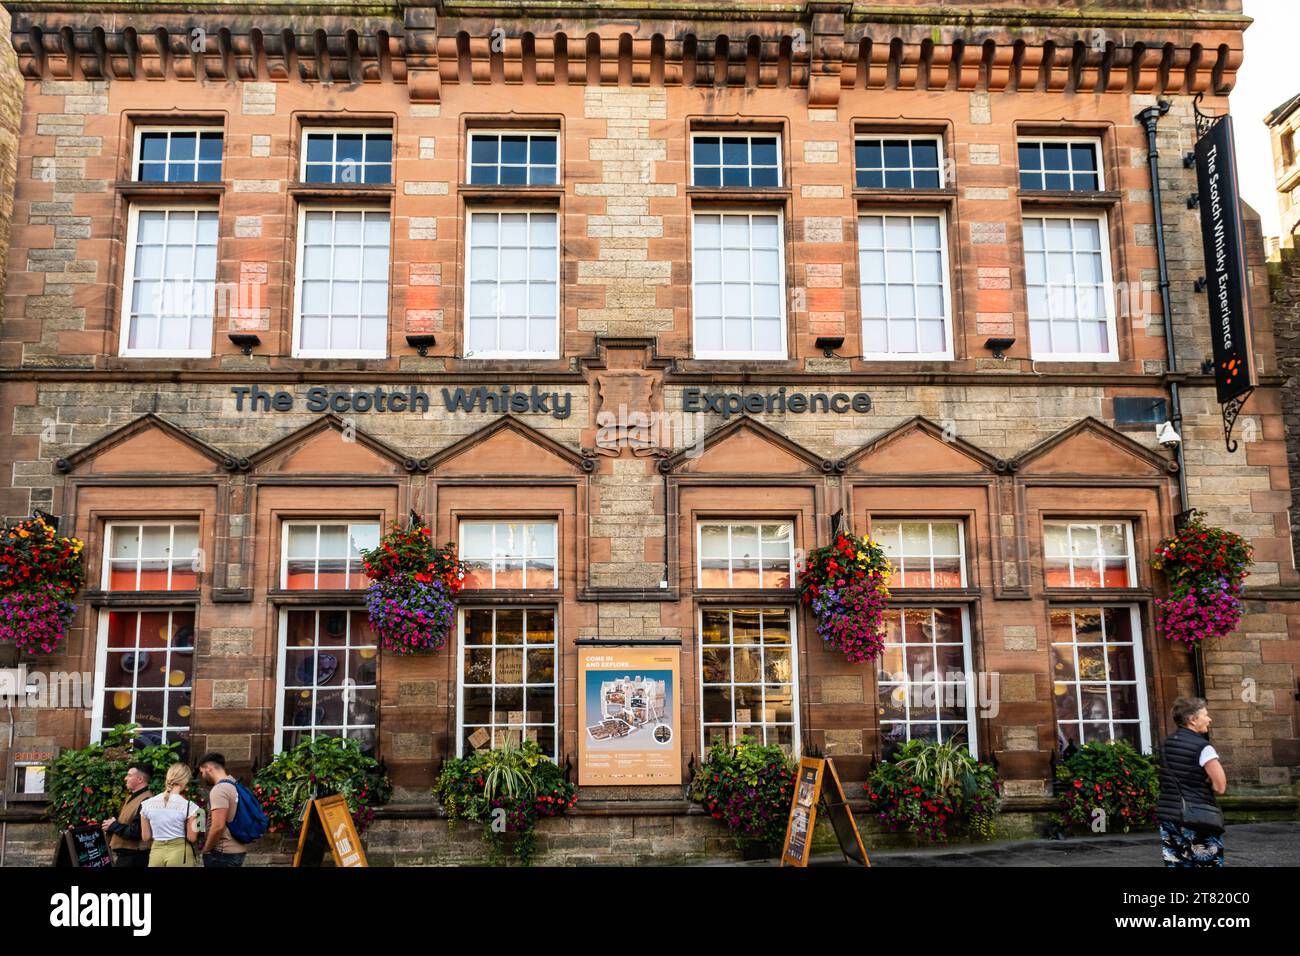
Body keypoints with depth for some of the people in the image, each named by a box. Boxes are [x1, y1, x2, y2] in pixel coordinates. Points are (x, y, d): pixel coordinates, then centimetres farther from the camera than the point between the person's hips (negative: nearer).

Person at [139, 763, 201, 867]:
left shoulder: (147, 804, 2)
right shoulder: (188, 805, -10)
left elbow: (146, 837, 8)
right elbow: (192, 838, -8)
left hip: (156, 853, 4)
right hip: (180, 853, -4)